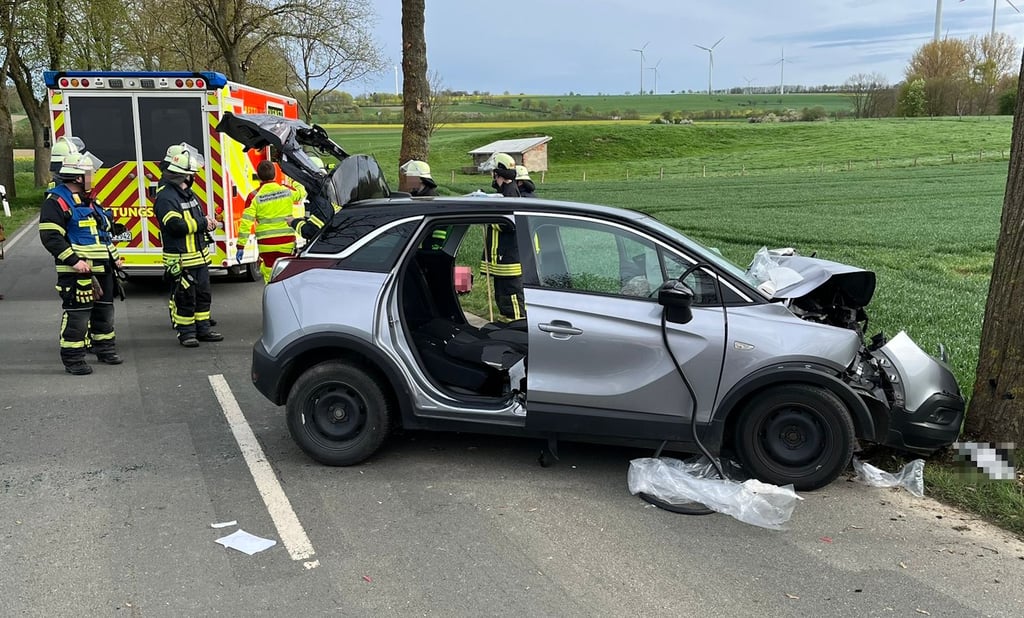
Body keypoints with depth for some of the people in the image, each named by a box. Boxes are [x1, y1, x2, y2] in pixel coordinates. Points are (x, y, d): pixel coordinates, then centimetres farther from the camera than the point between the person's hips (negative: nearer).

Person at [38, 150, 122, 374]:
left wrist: (109, 257, 21)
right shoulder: (55, 202, -13)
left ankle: (105, 349, 30)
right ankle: (73, 359, 2)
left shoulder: (86, 200, 17)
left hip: (99, 269, 9)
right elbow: (50, 237, -21)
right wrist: (74, 261, -24)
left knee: (104, 309, 16)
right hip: (75, 271, -9)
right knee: (77, 314, -6)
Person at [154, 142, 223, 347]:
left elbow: (198, 217, 24)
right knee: (185, 297, -1)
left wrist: (206, 221, 0)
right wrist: (202, 224, -16)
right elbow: (176, 224, -26)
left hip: (199, 255, 9)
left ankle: (203, 329, 24)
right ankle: (186, 332, 10)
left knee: (203, 294, 14)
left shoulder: (188, 193, 15)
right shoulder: (165, 196, -16)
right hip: (181, 259, -9)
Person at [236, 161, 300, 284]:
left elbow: (246, 223, -10)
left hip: (266, 244, -2)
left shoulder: (254, 196, -6)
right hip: (287, 242, 2)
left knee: (270, 277, 6)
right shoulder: (287, 191, 2)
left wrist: (241, 246, -5)